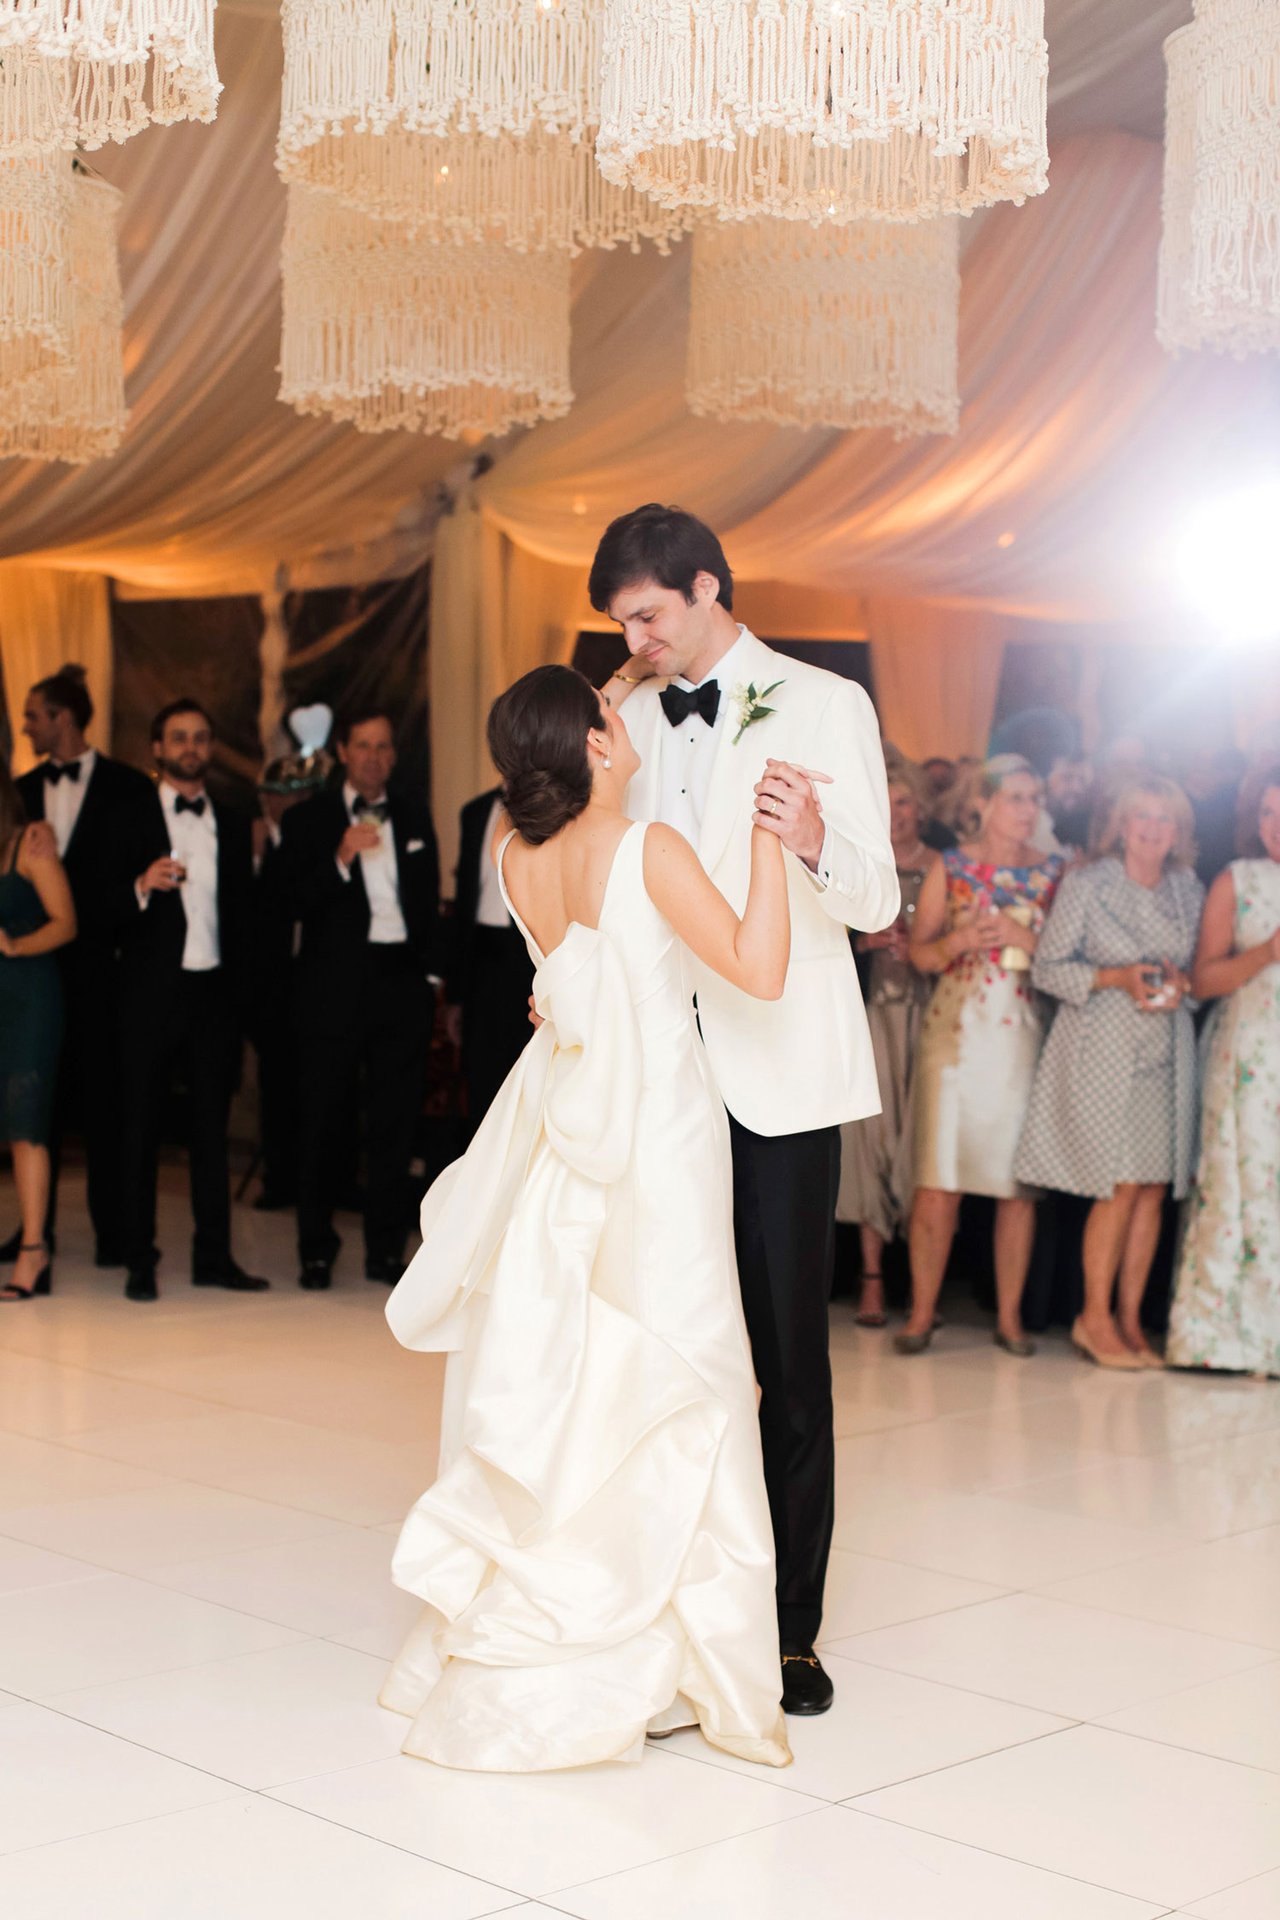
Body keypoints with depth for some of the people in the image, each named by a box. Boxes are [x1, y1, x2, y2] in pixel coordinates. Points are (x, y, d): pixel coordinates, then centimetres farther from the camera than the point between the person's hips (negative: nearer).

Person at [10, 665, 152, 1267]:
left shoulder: (126, 787, -3)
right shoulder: (24, 789, 11)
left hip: (96, 964, -4)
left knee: (102, 1099, 1)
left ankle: (112, 1228, 7)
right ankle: (38, 1225, 16)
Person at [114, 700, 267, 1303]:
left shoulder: (232, 825, 13)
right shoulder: (130, 819, 2)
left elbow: (243, 912, 13)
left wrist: (241, 991, 5)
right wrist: (141, 887, -23)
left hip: (215, 990, 3)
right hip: (150, 992, -3)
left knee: (212, 1125, 6)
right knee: (140, 1124, 1)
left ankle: (213, 1255, 13)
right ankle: (140, 1261, 7)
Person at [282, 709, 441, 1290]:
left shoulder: (414, 818, 15)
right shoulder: (309, 819, 4)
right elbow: (299, 902, -6)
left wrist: (430, 972, 11)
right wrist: (341, 859, -20)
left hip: (402, 981, 3)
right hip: (336, 986, -3)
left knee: (396, 1122, 2)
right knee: (323, 1122, 0)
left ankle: (387, 1250, 10)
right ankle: (316, 1252, 9)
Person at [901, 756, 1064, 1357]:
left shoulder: (1054, 872, 10)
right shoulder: (951, 867, 8)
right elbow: (919, 951, 6)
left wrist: (1027, 940, -9)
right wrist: (959, 941, -13)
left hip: (1024, 1034, 1)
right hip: (956, 1031, -1)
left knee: (1019, 1183, 0)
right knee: (937, 1178, -5)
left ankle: (1009, 1315, 9)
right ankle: (922, 1313, 2)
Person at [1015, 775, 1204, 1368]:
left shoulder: (1190, 891, 11)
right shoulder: (1085, 884, -3)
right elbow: (1047, 967, -4)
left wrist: (1181, 981, -5)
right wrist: (1116, 978, -15)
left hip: (1168, 1053, 5)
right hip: (1104, 1050, -5)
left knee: (1156, 1187, 2)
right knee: (1122, 1186, -8)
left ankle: (1130, 1319, 11)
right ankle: (1096, 1317, 5)